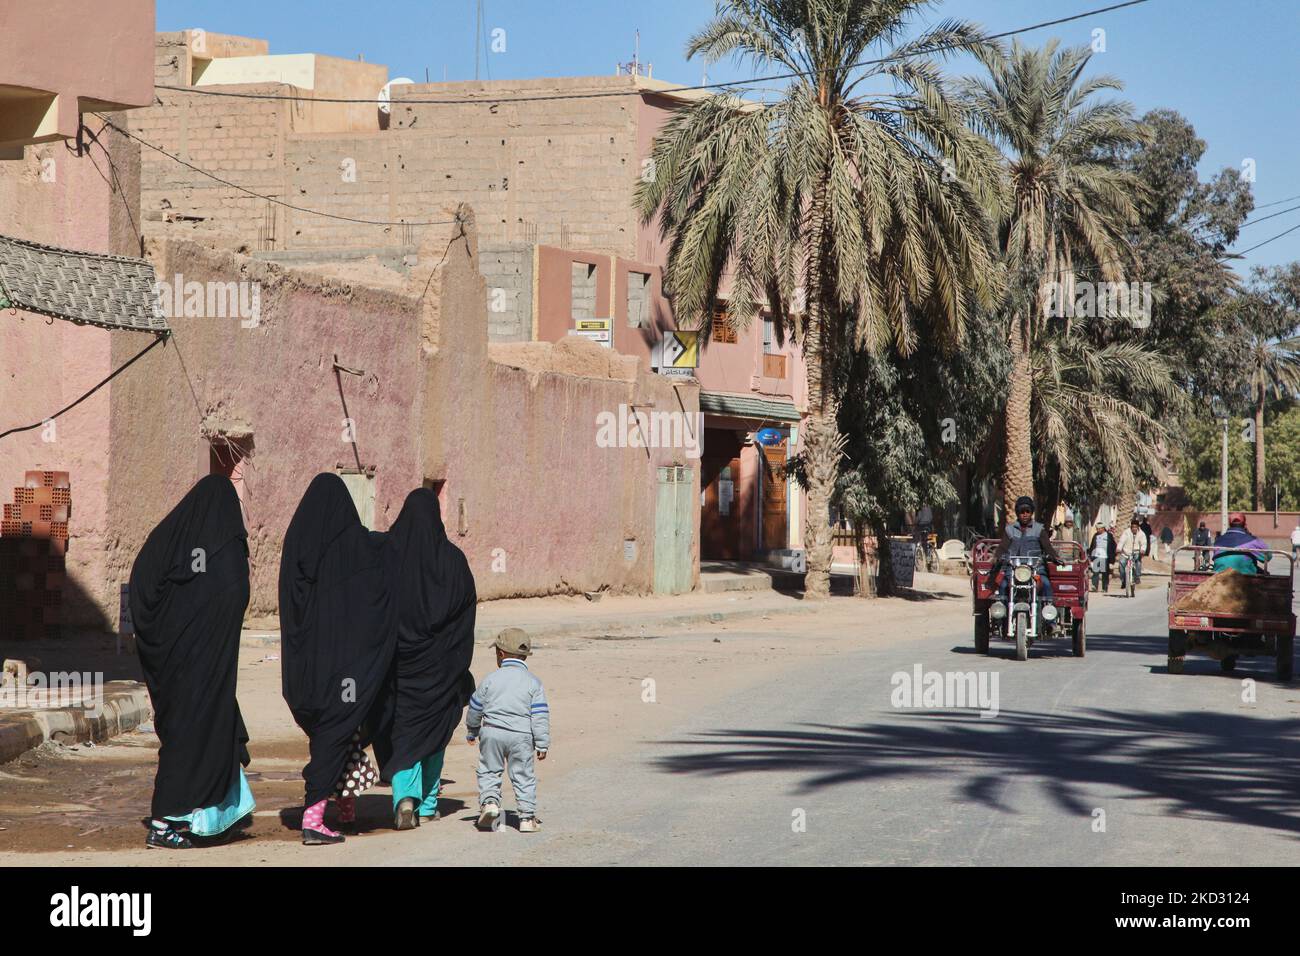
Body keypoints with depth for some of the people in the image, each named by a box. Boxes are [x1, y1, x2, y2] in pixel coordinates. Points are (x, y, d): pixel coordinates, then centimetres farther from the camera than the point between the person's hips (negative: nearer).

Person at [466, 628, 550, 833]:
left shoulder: (490, 679, 3)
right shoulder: (533, 682, 2)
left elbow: (475, 707, 11)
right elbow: (540, 715, -2)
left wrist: (471, 732, 27)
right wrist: (542, 744, 1)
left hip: (492, 732, 0)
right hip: (521, 736, 0)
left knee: (488, 772, 13)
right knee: (523, 776, 7)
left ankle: (489, 801, -9)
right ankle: (527, 818, 6)